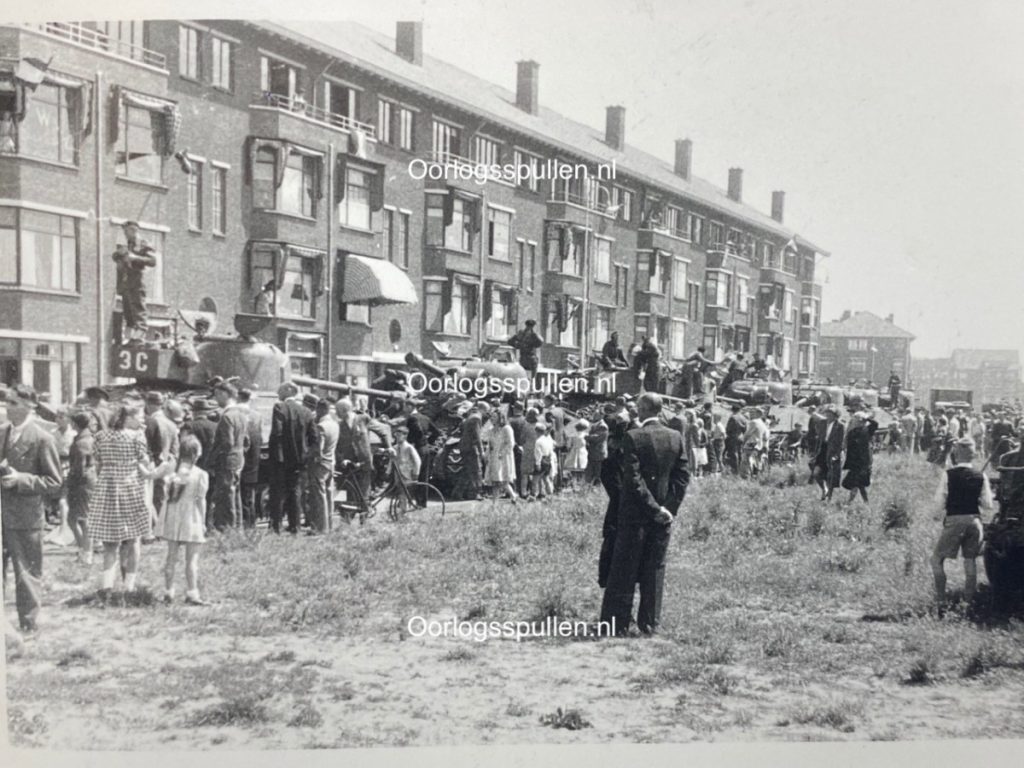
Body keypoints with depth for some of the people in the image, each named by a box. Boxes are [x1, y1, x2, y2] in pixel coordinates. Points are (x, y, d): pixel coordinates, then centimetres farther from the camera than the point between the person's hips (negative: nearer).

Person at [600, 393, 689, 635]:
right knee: (655, 569, 11)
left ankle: (617, 623, 9)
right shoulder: (676, 437, 2)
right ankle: (650, 623, 14)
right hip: (664, 515, 4)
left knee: (624, 570, 5)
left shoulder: (633, 437, -13)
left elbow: (633, 478, -17)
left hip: (635, 513, -4)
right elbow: (683, 476, 1)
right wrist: (670, 508, 1)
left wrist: (654, 508, -12)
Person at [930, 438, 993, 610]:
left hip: (954, 521, -3)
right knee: (970, 561, 16)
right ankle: (969, 601, 18)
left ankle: (941, 600, 3)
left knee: (937, 560, 9)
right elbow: (987, 504, 2)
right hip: (974, 520, 3)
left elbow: (939, 503, -8)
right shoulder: (980, 476, -1)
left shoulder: (948, 475, -10)